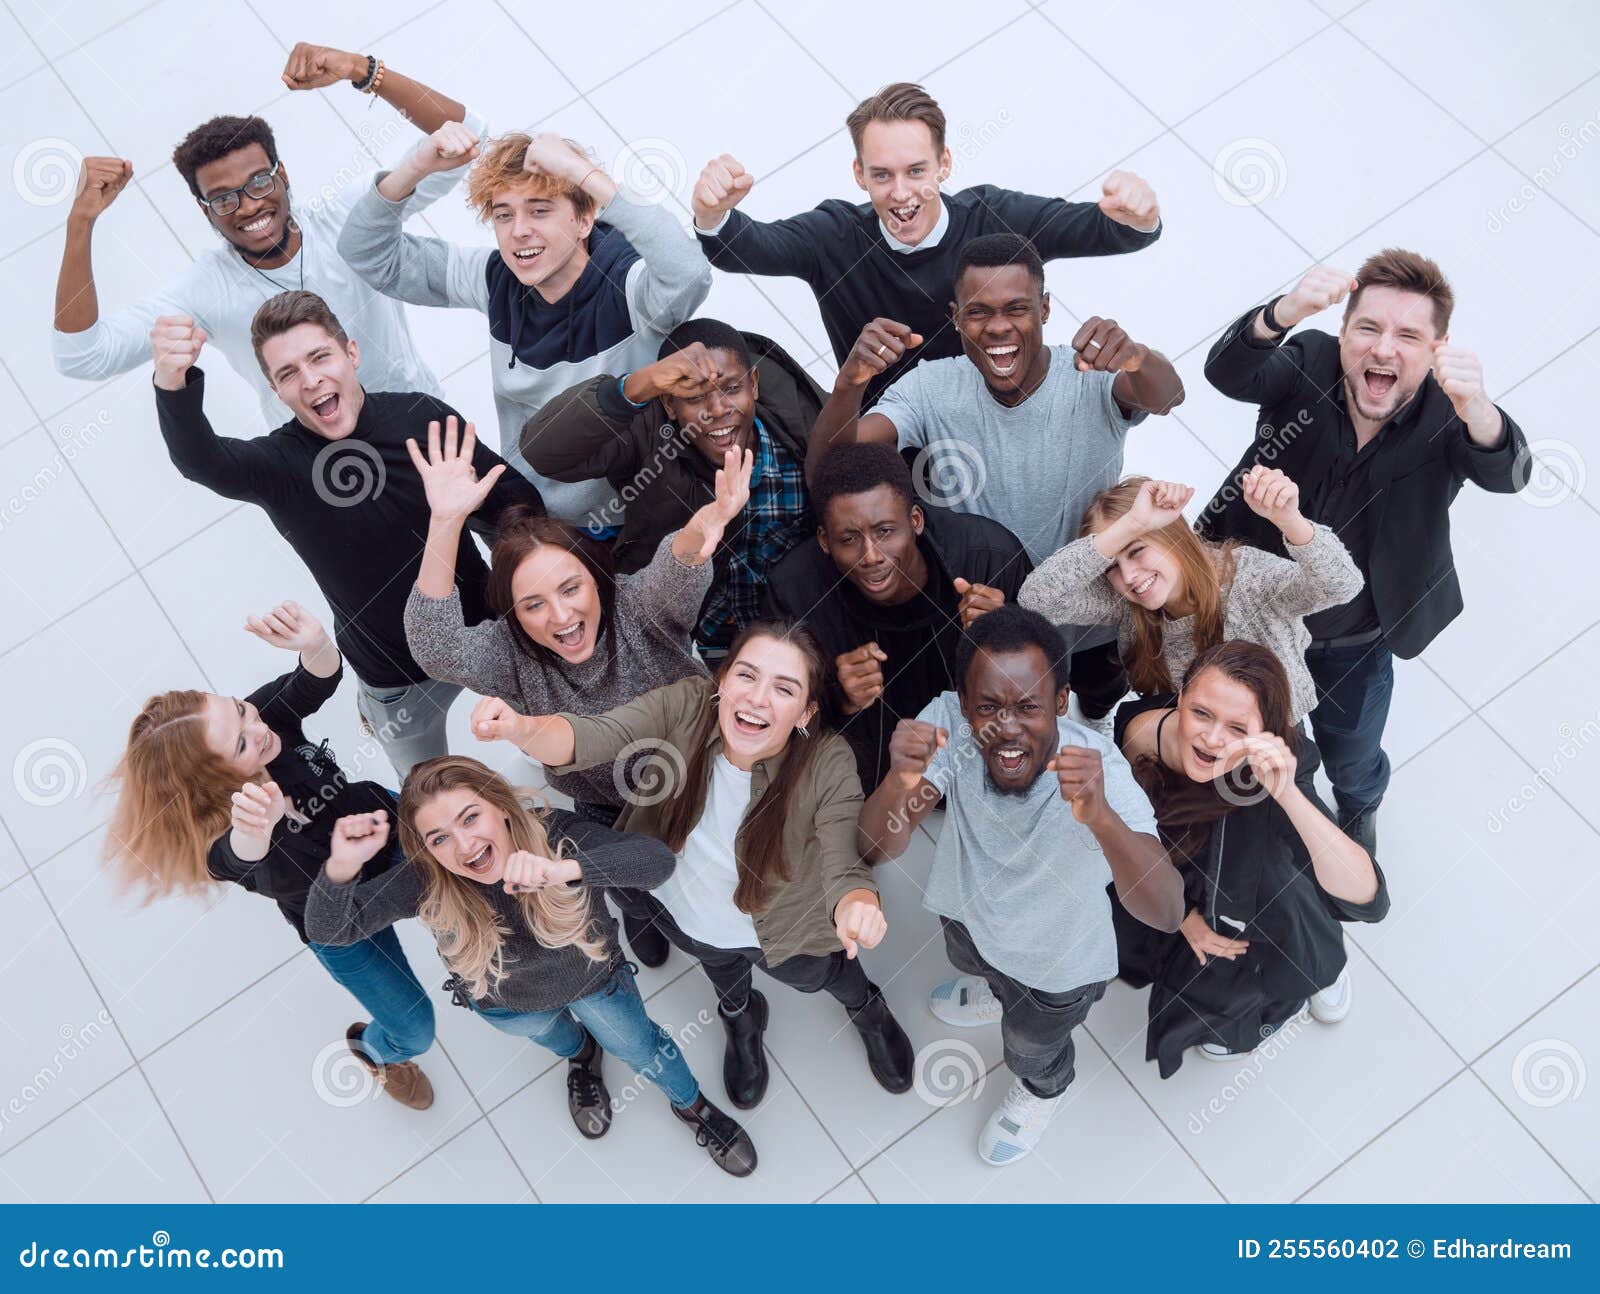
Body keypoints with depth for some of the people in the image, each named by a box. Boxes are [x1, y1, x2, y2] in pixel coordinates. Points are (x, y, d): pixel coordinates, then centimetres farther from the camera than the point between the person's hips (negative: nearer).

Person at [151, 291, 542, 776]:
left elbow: (522, 503, -7)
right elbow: (202, 461, -39)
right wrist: (173, 383, -59)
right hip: (399, 674, -1)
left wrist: (467, 503, -29)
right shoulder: (280, 462, -17)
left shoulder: (423, 416, -13)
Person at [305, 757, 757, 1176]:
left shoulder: (555, 834, -41)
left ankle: (693, 1106, 55)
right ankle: (581, 1054, 69)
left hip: (592, 975, -1)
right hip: (505, 1001, 1)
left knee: (640, 1048, 22)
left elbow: (657, 859, -54)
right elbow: (330, 927, -40)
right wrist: (342, 866, -62)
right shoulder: (426, 882, -37)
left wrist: (562, 869, -71)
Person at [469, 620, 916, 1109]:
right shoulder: (686, 706, -31)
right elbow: (590, 737, -43)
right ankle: (740, 1014, 69)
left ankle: (866, 1007, 65)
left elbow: (844, 871, -36)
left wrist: (858, 906, -61)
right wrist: (521, 729, -66)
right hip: (680, 909, 2)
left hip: (777, 932, -1)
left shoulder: (827, 764, -33)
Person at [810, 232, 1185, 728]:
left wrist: (1137, 358, -65)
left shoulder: (1092, 378, -19)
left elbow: (1166, 397, -40)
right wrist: (850, 383, -47)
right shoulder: (931, 389, -15)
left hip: (1092, 631, 0)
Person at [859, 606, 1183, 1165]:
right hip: (970, 910, 3)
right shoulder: (948, 719, -34)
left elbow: (1167, 913, -51)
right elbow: (877, 847, -37)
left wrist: (1101, 816, -69)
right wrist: (899, 782, -60)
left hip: (1056, 960, -3)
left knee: (1030, 1048, 28)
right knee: (970, 962, 37)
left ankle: (1041, 1092, 65)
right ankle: (998, 993, 74)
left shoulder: (1099, 768, -42)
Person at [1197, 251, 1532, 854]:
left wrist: (1475, 409, -65)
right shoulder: (1309, 364, -21)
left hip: (1355, 645, 1)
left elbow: (1506, 473, -41)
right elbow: (1227, 374, -39)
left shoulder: (1446, 413, -23)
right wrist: (1287, 311, -61)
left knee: (1352, 757, 27)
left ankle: (1360, 810, 62)